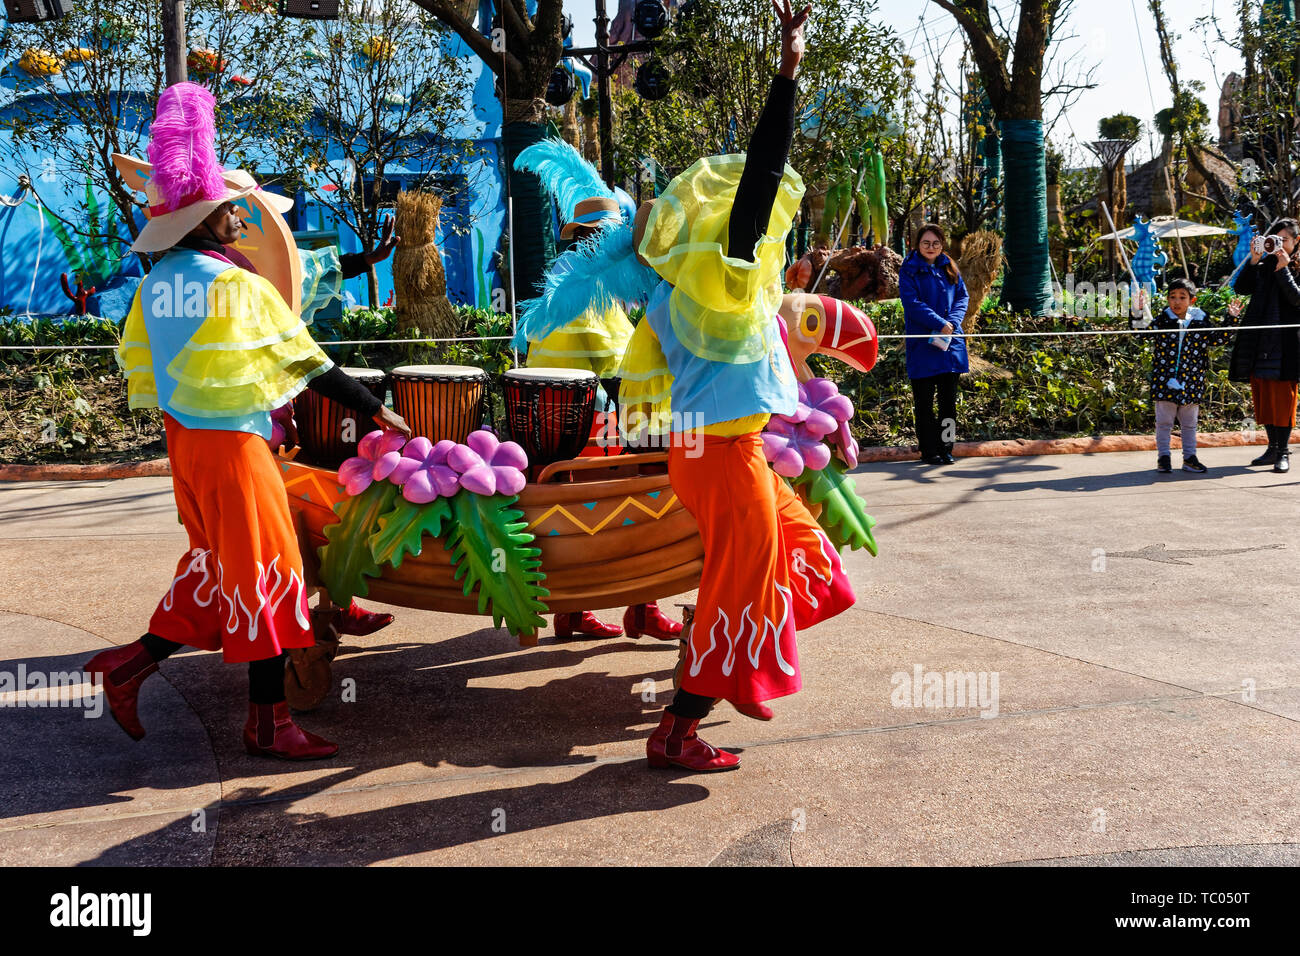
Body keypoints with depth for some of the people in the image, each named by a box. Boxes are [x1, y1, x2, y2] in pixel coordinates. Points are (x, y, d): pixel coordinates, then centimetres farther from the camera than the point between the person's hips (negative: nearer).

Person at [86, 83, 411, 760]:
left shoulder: (154, 285, 7)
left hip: (183, 439, 8)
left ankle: (134, 662, 21)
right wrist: (376, 411, -3)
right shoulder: (239, 286, -16)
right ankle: (267, 722, 7)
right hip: (233, 443, -8)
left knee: (214, 564, 21)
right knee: (261, 570, 0)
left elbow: (137, 364, 14)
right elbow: (308, 363, -11)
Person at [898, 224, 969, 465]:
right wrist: (940, 324, -18)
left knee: (949, 398, 6)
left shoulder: (950, 268, 13)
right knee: (924, 400, 0)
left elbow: (962, 296, 10)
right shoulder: (909, 270, -2)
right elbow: (912, 303, -12)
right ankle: (928, 451, 7)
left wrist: (953, 322, -9)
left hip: (951, 340, 4)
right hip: (922, 343, -4)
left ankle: (946, 448, 13)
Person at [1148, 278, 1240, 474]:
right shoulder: (1161, 321, -1)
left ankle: (1189, 457, 21)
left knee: (1189, 423, 11)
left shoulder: (1201, 322, 3)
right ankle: (1163, 457, 13)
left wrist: (1231, 319, 1)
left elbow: (1220, 338, 10)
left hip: (1191, 382, 1)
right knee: (1164, 421, 4)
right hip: (1165, 382, -1)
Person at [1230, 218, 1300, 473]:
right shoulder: (1264, 265, 13)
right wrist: (1254, 261, -8)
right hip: (1259, 343, 5)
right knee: (1263, 397, 9)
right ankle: (1273, 448, 18)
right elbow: (1241, 288, 2)